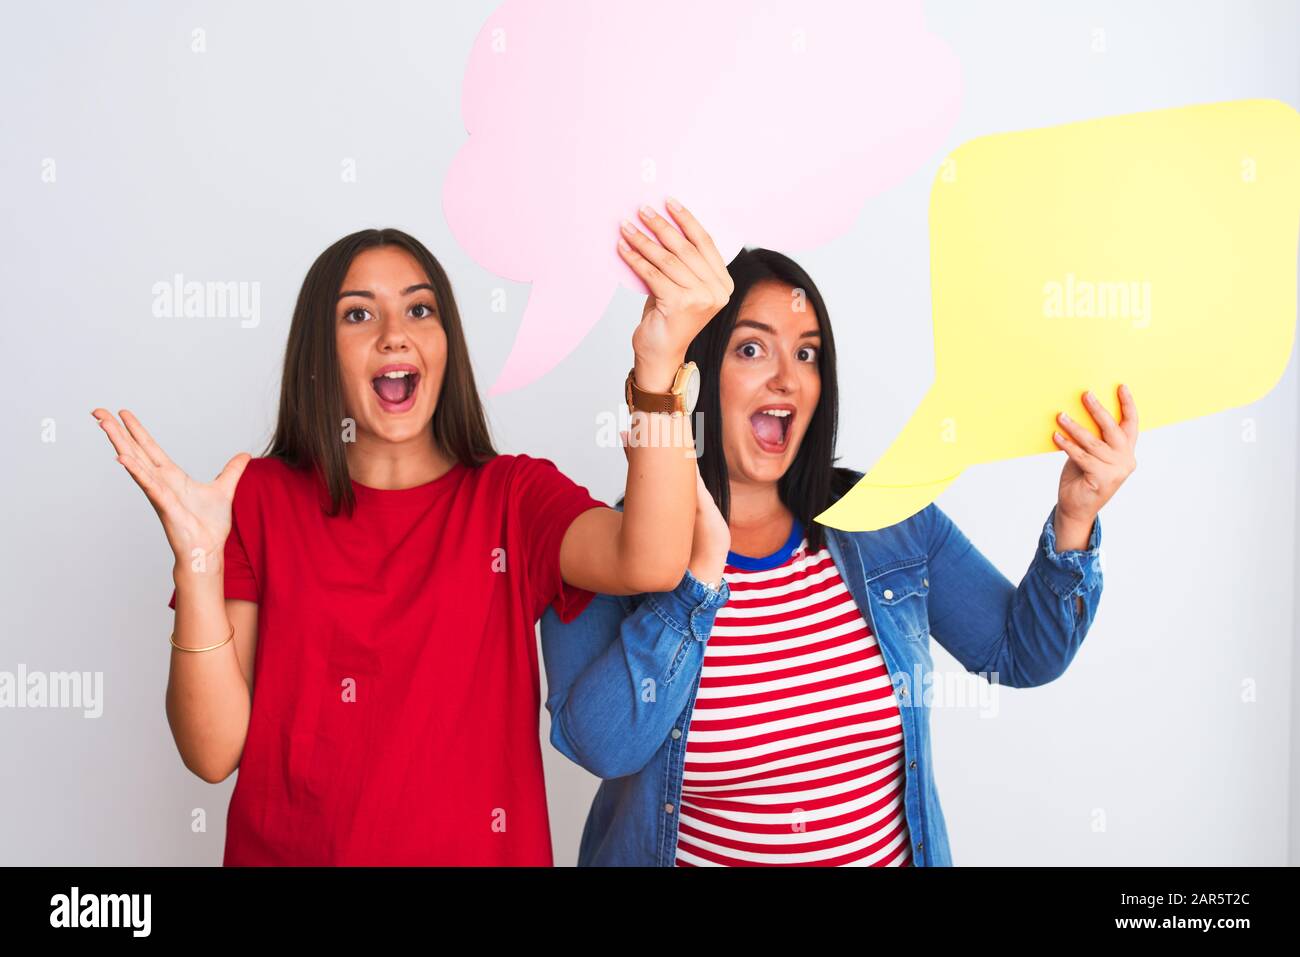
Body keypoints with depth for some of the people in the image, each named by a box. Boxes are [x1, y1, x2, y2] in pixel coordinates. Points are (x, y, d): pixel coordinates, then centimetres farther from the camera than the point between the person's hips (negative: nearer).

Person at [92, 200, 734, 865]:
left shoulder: (515, 494, -6)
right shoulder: (258, 498, -7)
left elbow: (648, 564, -28)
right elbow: (213, 753, -12)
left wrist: (660, 364, -41)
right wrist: (198, 562, -27)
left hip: (484, 848, 1)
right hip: (287, 848, 0)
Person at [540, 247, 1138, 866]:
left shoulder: (890, 519, -6)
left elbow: (1022, 654, -2)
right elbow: (600, 745, -27)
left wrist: (1075, 519, -17)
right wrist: (701, 565, -33)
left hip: (889, 850, 3)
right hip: (697, 855, -3)